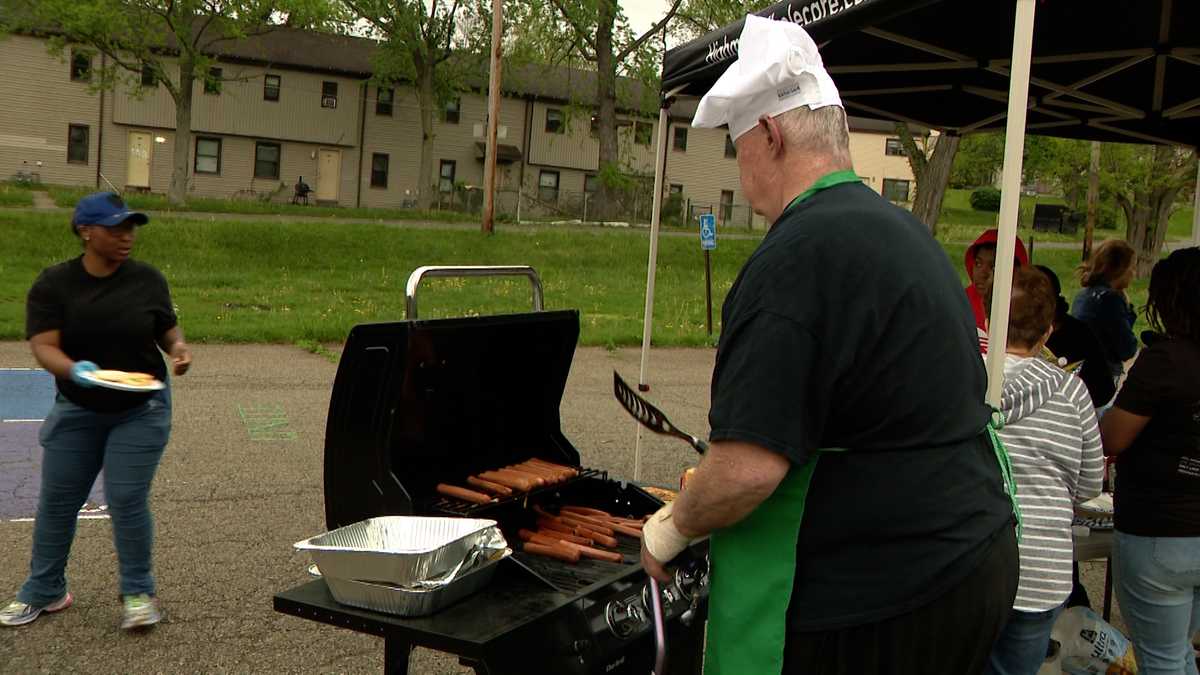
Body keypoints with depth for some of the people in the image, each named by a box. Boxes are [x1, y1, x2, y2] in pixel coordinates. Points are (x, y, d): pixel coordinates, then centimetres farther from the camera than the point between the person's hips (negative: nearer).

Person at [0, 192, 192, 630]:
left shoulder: (147, 280, -4)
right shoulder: (54, 284, -8)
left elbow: (168, 330, 7)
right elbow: (43, 346, -16)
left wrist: (178, 347, -15)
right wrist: (74, 370, -36)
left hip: (140, 412, -1)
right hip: (77, 412, 1)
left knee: (127, 501, -6)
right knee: (57, 502, 8)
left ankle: (138, 593, 11)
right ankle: (44, 592, 26)